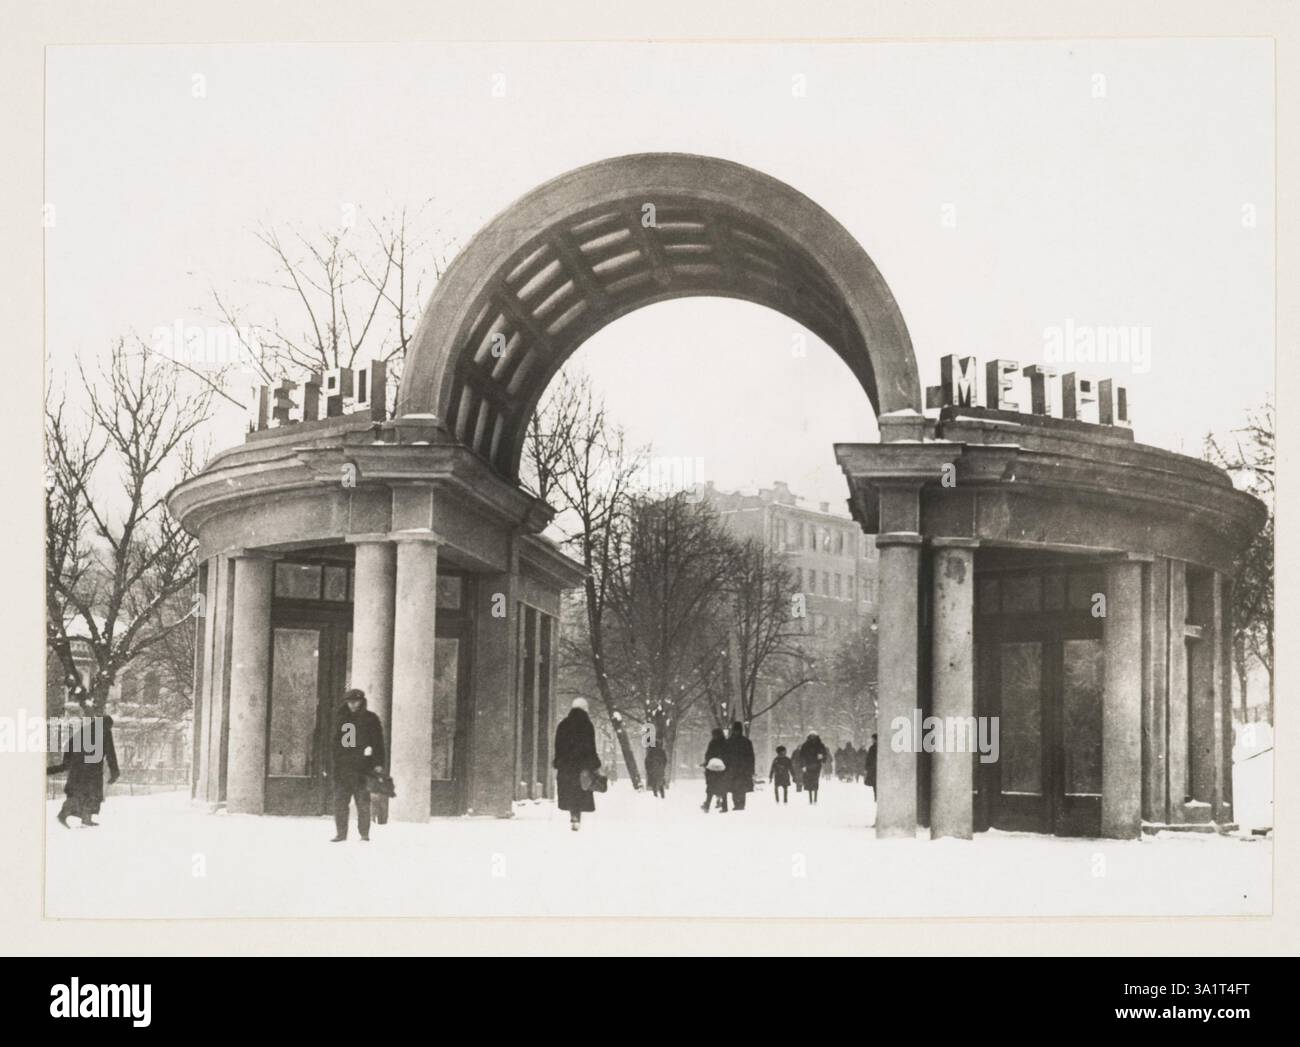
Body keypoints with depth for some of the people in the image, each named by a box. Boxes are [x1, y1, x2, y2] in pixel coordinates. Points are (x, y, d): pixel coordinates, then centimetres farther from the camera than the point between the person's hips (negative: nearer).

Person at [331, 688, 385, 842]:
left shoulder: (370, 719, 3)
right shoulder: (341, 720, 17)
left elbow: (378, 742, -2)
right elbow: (334, 744, 20)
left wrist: (378, 763, -10)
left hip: (362, 768, -4)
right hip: (342, 768, 5)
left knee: (363, 802, -4)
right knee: (340, 802, 3)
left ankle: (364, 834, 2)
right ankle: (341, 833, 10)